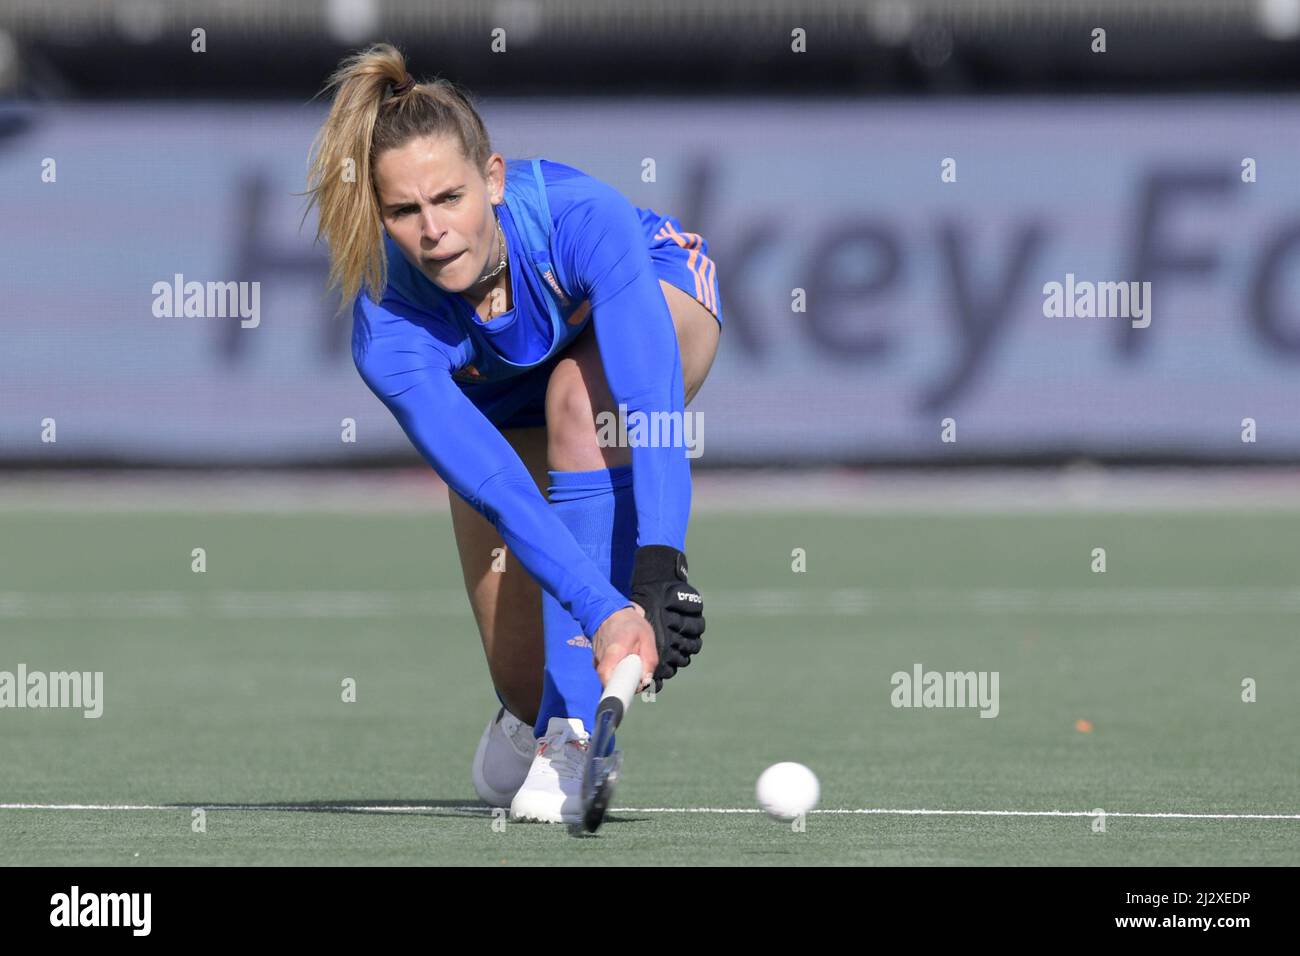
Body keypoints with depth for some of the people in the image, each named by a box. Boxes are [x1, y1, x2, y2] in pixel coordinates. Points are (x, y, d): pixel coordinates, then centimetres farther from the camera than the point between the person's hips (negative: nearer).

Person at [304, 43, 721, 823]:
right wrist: (606, 614, -59)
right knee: (527, 681, -7)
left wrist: (658, 572, -64)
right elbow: (501, 493, -45)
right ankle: (530, 718, 35)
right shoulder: (389, 335, -36)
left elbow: (652, 402, -51)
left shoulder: (582, 216, -41)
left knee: (580, 400, -38)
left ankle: (575, 738, -35)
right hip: (504, 400, 2)